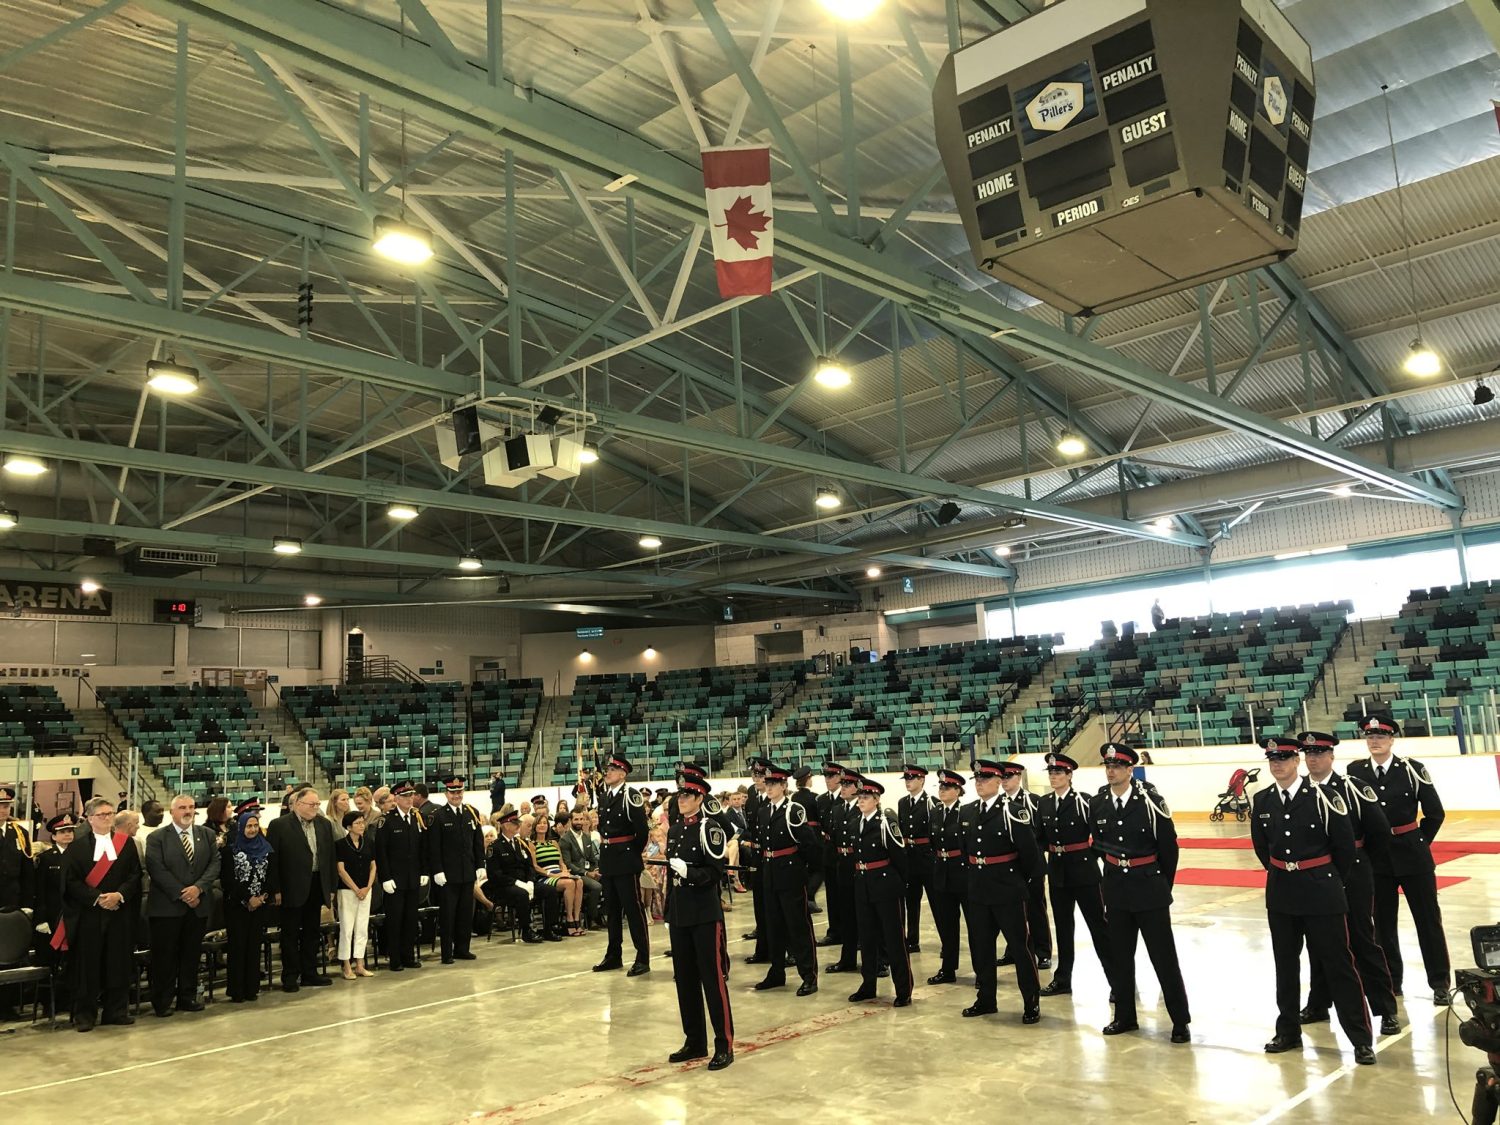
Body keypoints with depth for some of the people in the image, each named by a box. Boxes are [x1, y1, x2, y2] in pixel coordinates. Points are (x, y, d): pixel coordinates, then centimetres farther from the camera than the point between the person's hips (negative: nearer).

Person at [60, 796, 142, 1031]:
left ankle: (117, 1010, 14)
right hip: (88, 915, -2)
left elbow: (135, 875, 3)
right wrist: (98, 897, -15)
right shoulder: (77, 846, 2)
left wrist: (119, 894, -13)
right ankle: (84, 1014, 11)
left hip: (120, 913, 2)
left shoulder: (126, 843, 8)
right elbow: (71, 880, -5)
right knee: (87, 965, 1)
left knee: (118, 963, 5)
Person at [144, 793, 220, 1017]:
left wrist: (198, 887, -13)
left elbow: (215, 864, 2)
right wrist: (181, 894, -15)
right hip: (167, 906, -3)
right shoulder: (157, 838, -2)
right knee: (164, 955, 1)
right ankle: (162, 1001, 11)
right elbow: (156, 870, -10)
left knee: (192, 954, 10)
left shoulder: (208, 835, 9)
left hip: (198, 904, 3)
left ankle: (188, 997, 19)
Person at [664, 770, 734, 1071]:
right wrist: (669, 911, 17)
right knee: (684, 978, 12)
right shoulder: (674, 830, 11)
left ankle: (724, 1045, 6)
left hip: (705, 914, -7)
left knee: (713, 978, -2)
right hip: (680, 915, 7)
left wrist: (688, 871, -27)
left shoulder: (709, 828, -10)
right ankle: (694, 1041, 24)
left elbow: (716, 872, -13)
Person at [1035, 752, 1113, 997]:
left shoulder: (1083, 801, -11)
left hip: (1083, 871, -5)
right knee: (1063, 926, 14)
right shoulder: (1043, 803, 5)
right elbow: (1040, 837, 13)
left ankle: (1118, 980, 9)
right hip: (1057, 871, 5)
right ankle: (1062, 980, 23)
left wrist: (1091, 856, -10)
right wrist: (1049, 853, -2)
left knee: (1098, 925, 0)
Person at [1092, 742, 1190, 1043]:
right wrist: (1115, 865, 13)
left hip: (1149, 887, -4)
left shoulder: (1150, 801, -12)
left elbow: (1168, 846, -3)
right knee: (1120, 956, 12)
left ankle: (1180, 1021, 12)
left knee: (1164, 956, 1)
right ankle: (1125, 1017, 25)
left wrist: (1162, 885, 5)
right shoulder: (1097, 803, -1)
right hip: (1116, 888, 4)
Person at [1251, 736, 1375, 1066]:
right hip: (1281, 893, 4)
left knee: (1337, 963, 0)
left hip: (1321, 892, -4)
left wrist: (1329, 878, 7)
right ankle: (1288, 1032, 25)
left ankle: (1361, 1039, 10)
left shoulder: (1321, 796, -12)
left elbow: (1345, 843, -4)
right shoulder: (1262, 801, 1)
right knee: (1286, 964, 13)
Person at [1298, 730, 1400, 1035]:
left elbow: (1380, 830, -7)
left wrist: (1358, 858, 3)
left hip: (1351, 878, -3)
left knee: (1364, 941, 3)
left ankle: (1385, 1009, 13)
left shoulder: (1351, 787, -10)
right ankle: (1318, 1004, 26)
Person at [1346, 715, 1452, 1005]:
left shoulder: (1412, 769, -7)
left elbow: (1435, 813, 1)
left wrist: (1420, 842, 3)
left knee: (1428, 919, 6)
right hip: (1375, 859, 2)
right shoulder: (1354, 771, -2)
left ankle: (1440, 983, 18)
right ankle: (1390, 982, 23)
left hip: (1412, 855, -1)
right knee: (1383, 923, 11)